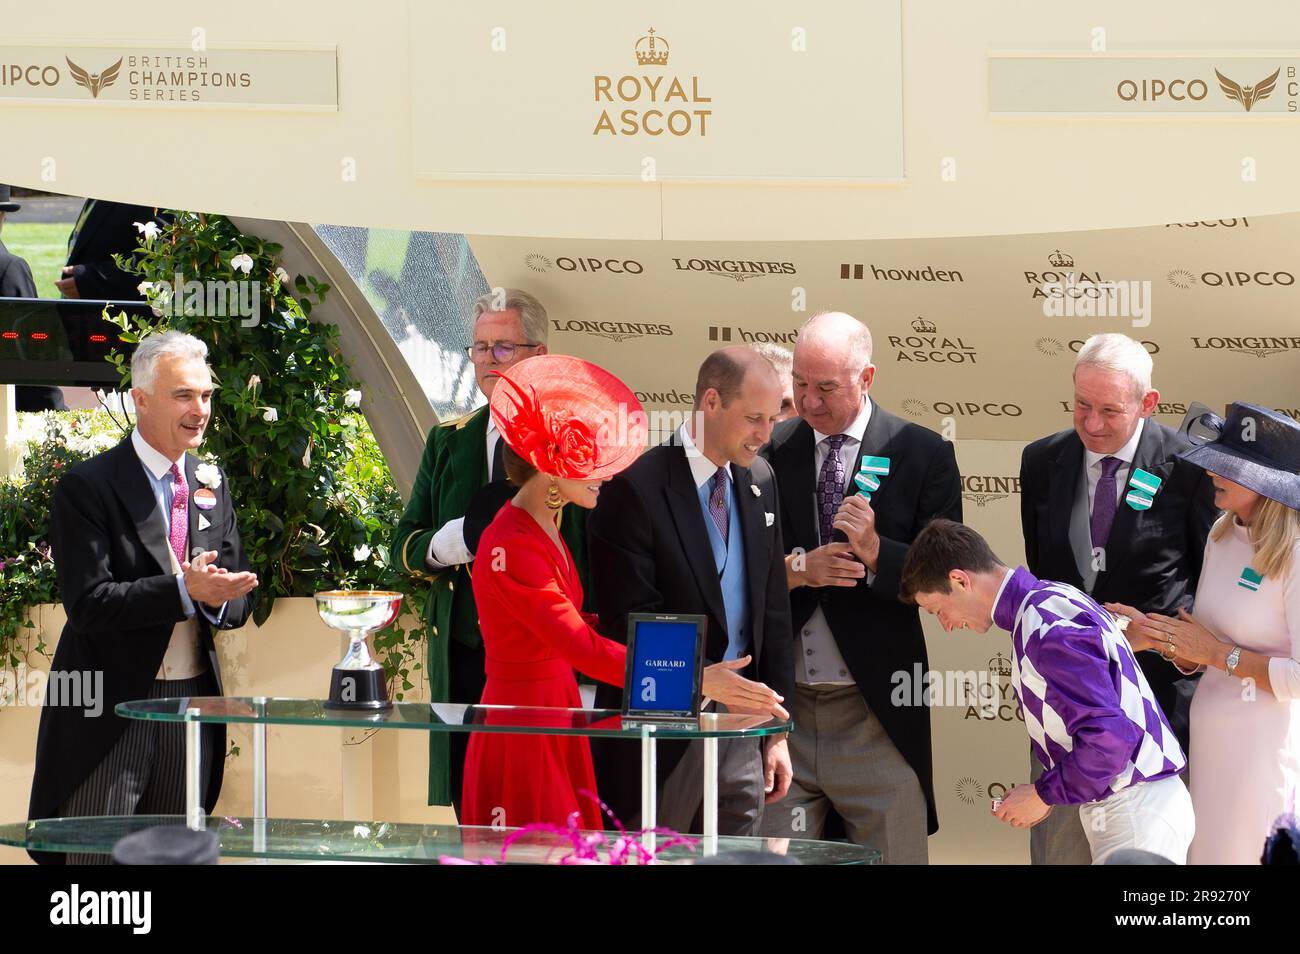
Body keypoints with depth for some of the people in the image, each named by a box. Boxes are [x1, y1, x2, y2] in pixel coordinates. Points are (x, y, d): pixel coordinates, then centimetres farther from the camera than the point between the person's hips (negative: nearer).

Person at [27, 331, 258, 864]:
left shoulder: (210, 484, 12)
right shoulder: (87, 488, -9)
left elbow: (238, 597, 12)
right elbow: (87, 604, -17)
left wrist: (219, 597, -13)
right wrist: (185, 591, -27)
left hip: (193, 701, 6)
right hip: (109, 713, -6)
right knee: (98, 857, -4)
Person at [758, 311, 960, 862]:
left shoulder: (922, 454, 1)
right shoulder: (770, 453, 7)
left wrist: (875, 552, -18)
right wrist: (798, 569, -12)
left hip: (877, 711, -2)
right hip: (780, 705, 2)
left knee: (892, 858, 1)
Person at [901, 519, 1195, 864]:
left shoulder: (1049, 628, -19)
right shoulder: (1052, 599, 12)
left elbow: (1109, 735, -26)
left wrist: (1044, 795, -13)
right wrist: (1051, 792, 11)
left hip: (1135, 813, -10)